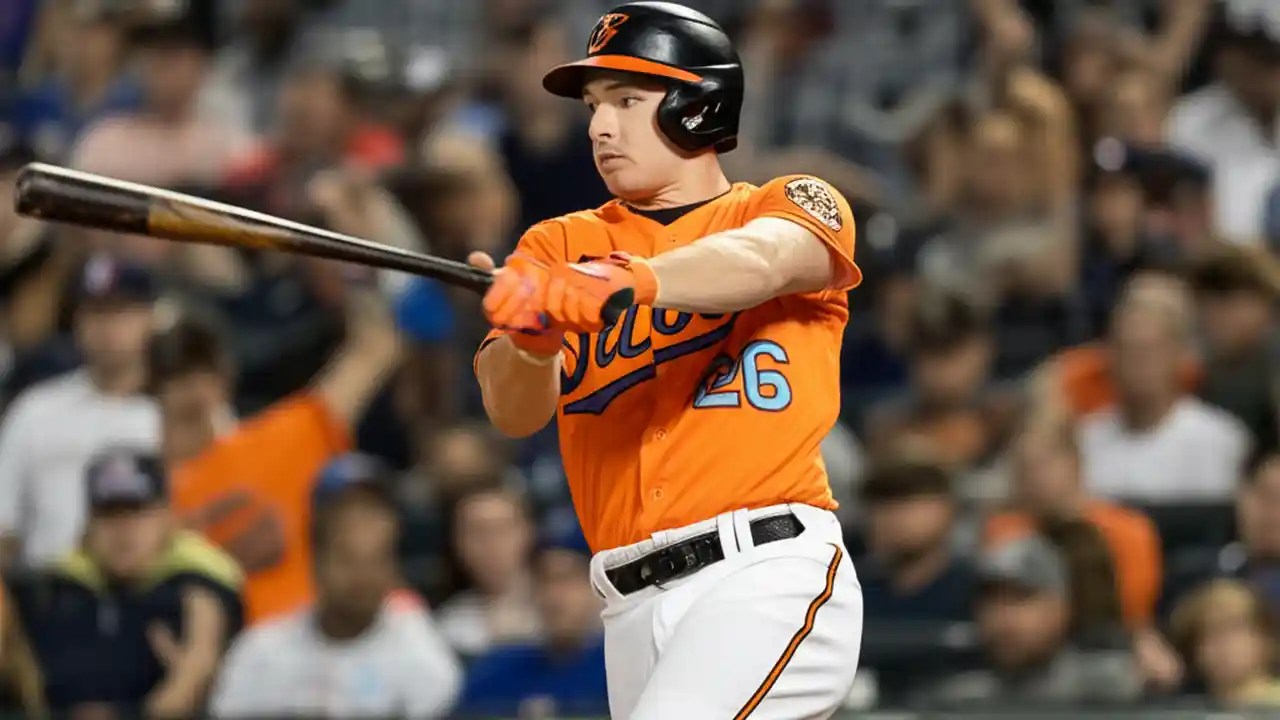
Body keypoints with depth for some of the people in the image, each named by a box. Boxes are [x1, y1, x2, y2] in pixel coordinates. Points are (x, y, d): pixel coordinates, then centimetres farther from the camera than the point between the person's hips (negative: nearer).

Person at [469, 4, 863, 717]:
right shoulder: (559, 247, 18)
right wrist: (531, 337, -22)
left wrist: (621, 281, -36)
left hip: (770, 577, -5)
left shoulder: (799, 209, 8)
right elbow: (514, 412, 2)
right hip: (633, 603, 5)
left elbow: (761, 260, -17)